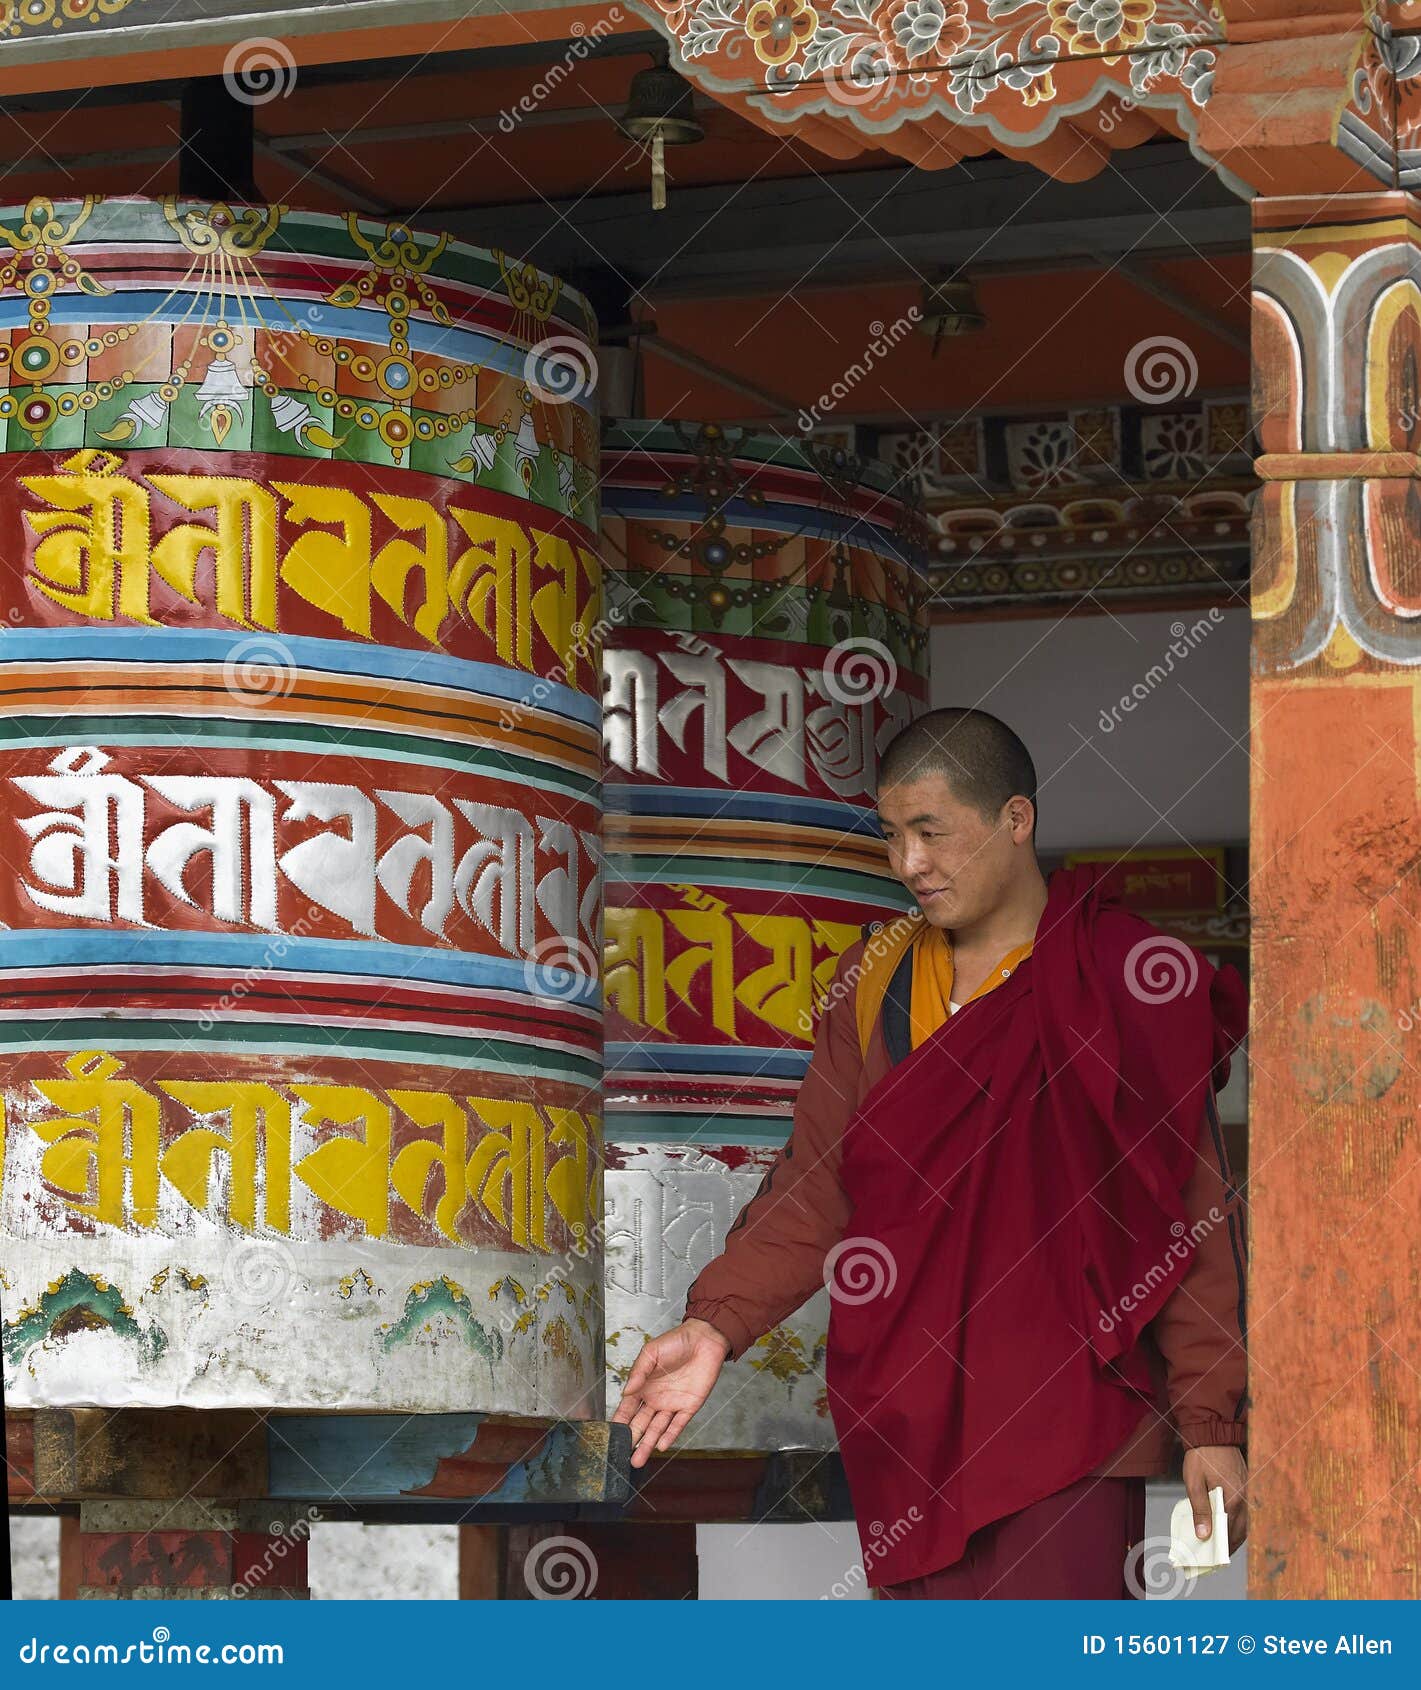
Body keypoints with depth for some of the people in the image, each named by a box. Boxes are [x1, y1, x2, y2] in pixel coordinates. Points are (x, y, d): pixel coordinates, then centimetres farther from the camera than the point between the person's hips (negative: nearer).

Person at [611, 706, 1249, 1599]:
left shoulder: (1122, 978, -2)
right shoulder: (876, 981, 13)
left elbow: (1194, 1213, -2)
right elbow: (816, 1184, 9)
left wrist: (1210, 1422, -6)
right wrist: (717, 1323, -6)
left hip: (1067, 1417, -5)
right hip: (910, 1421, 5)